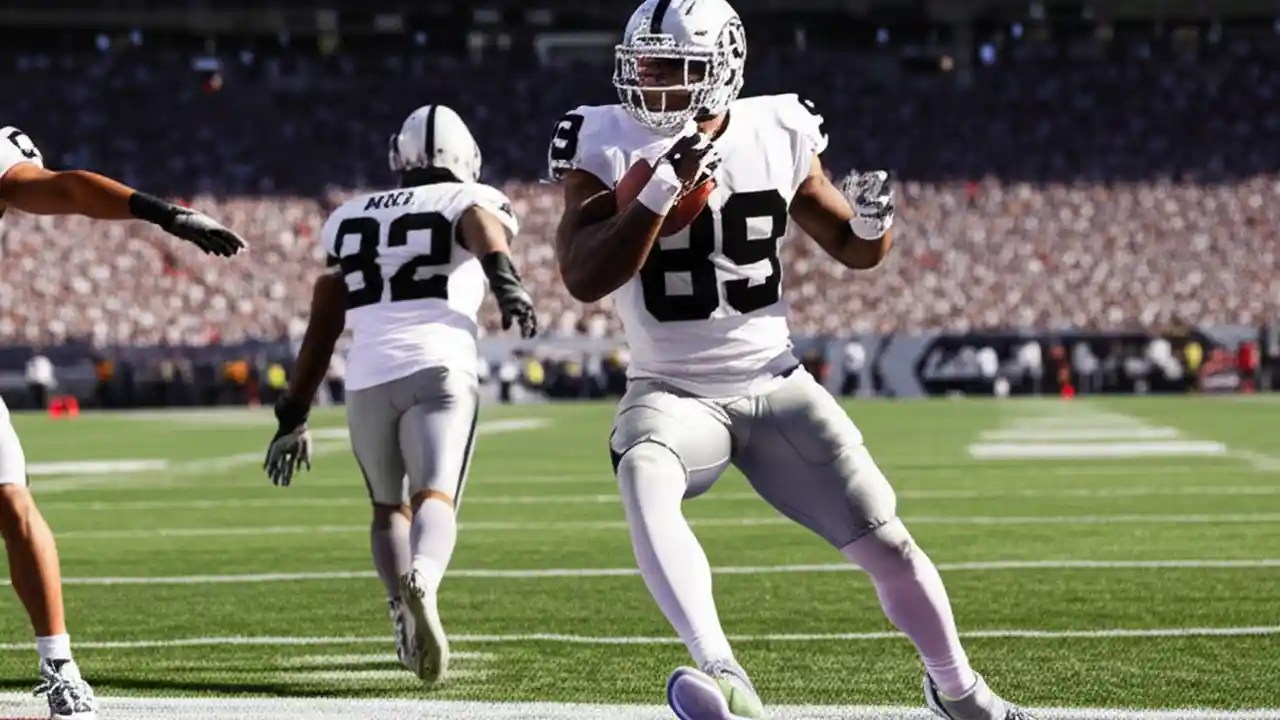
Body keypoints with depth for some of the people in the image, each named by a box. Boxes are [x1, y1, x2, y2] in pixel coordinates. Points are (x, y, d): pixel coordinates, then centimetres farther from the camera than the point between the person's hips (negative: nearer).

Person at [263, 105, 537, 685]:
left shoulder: (349, 219, 28)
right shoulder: (472, 200, 16)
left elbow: (322, 327, 26)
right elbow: (482, 223, -11)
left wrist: (293, 415, 29)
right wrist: (504, 277, -30)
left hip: (366, 378, 3)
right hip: (438, 369, -3)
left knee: (389, 507, 24)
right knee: (434, 500, -18)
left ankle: (406, 620, 7)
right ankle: (421, 580, -49)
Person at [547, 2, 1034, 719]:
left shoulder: (777, 135, -4)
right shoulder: (608, 145, -10)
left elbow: (851, 248, 10)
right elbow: (585, 279, -23)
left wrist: (872, 224, -14)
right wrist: (664, 190, -32)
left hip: (774, 385, 2)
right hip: (672, 391, -2)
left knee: (888, 546, 3)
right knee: (645, 477, -37)